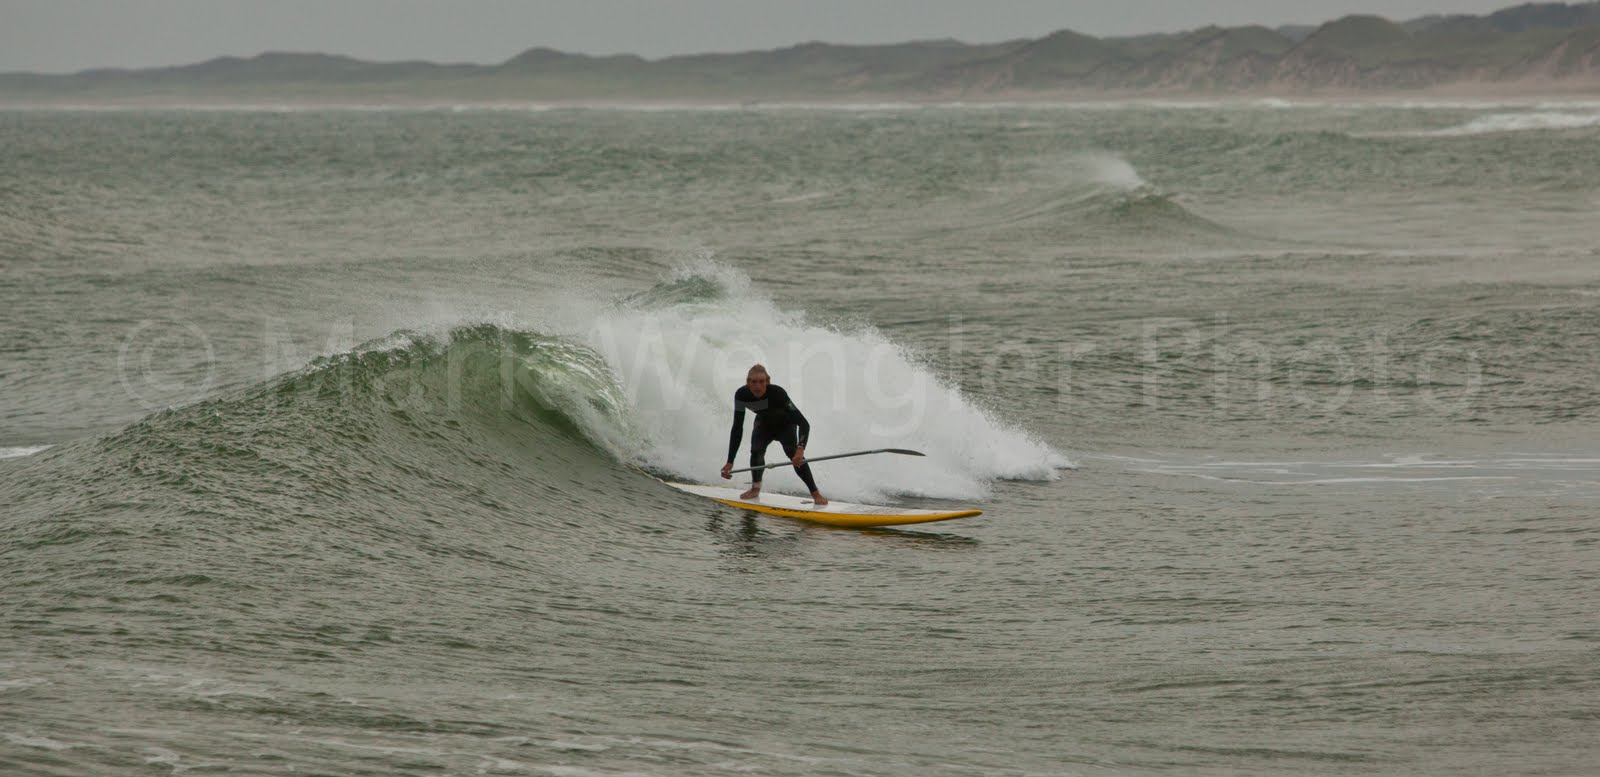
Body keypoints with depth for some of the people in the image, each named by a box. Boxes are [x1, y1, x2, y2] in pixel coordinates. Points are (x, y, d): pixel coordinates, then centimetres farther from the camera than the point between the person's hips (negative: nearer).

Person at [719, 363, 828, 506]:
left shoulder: (777, 393, -39)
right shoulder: (741, 395, -29)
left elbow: (804, 423, -43)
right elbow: (737, 429, -23)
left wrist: (800, 449, -59)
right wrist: (730, 462, -27)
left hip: (785, 425, -3)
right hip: (764, 424, 3)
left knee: (793, 454, -25)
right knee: (756, 451, -22)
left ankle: (816, 494, -19)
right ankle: (755, 488, 3)